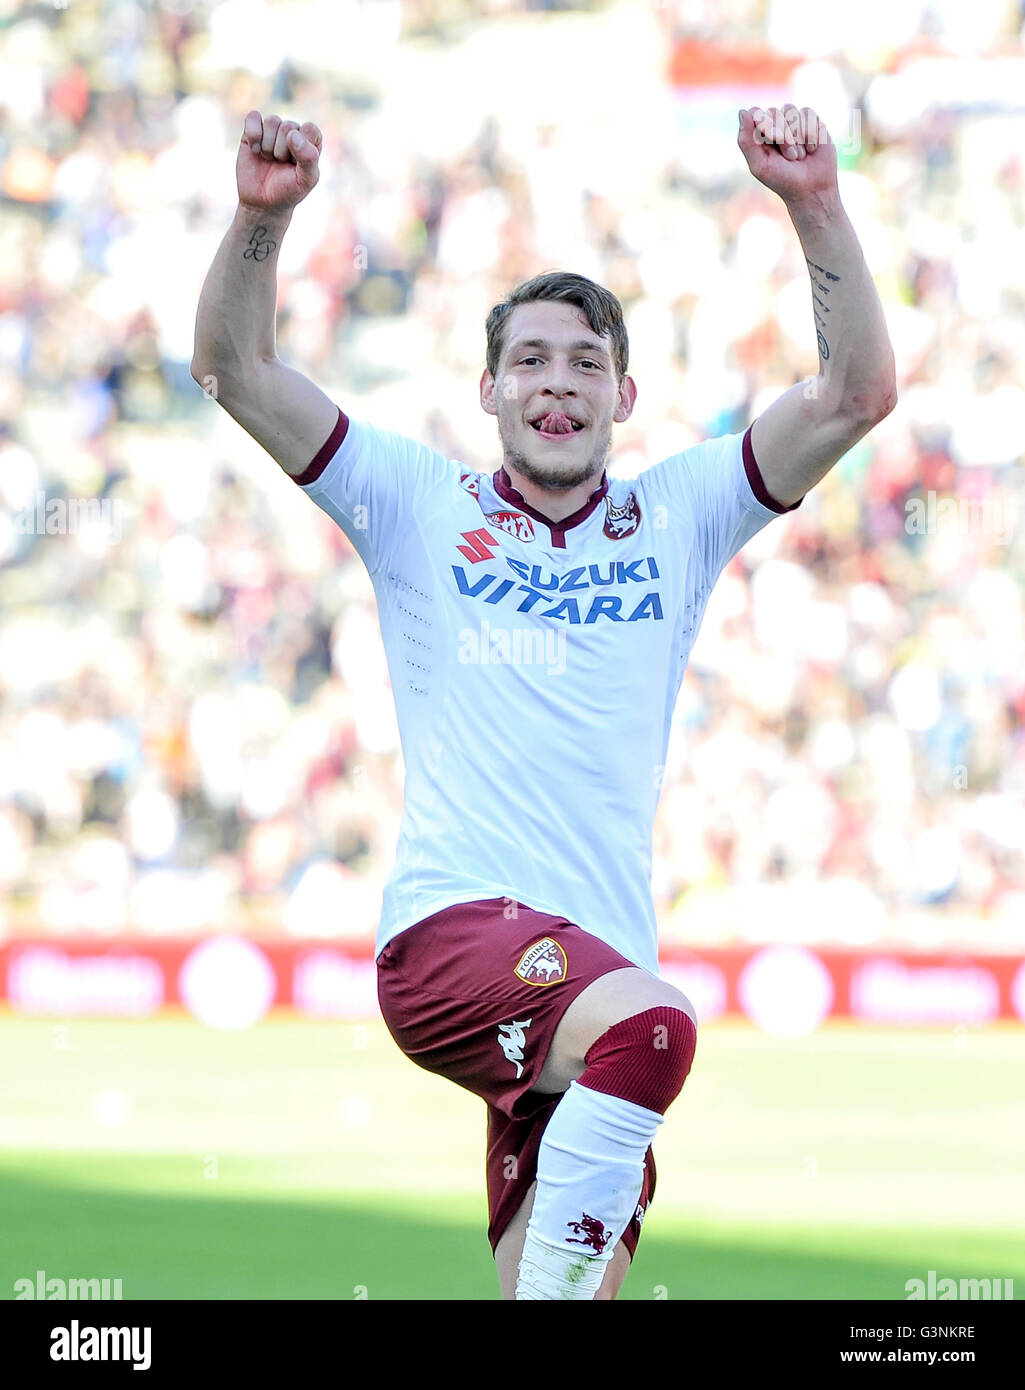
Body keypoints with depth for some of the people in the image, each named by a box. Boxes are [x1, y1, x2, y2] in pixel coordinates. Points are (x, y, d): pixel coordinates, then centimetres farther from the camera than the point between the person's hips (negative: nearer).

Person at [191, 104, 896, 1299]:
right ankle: (556, 1277, -29)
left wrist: (813, 205, -3)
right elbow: (235, 370, 5)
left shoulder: (679, 518, 17)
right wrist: (262, 215, -12)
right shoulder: (418, 507, 11)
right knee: (649, 1024, -35)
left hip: (604, 965, 4)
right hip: (451, 926, -4)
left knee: (578, 1279, -2)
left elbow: (857, 395, 9)